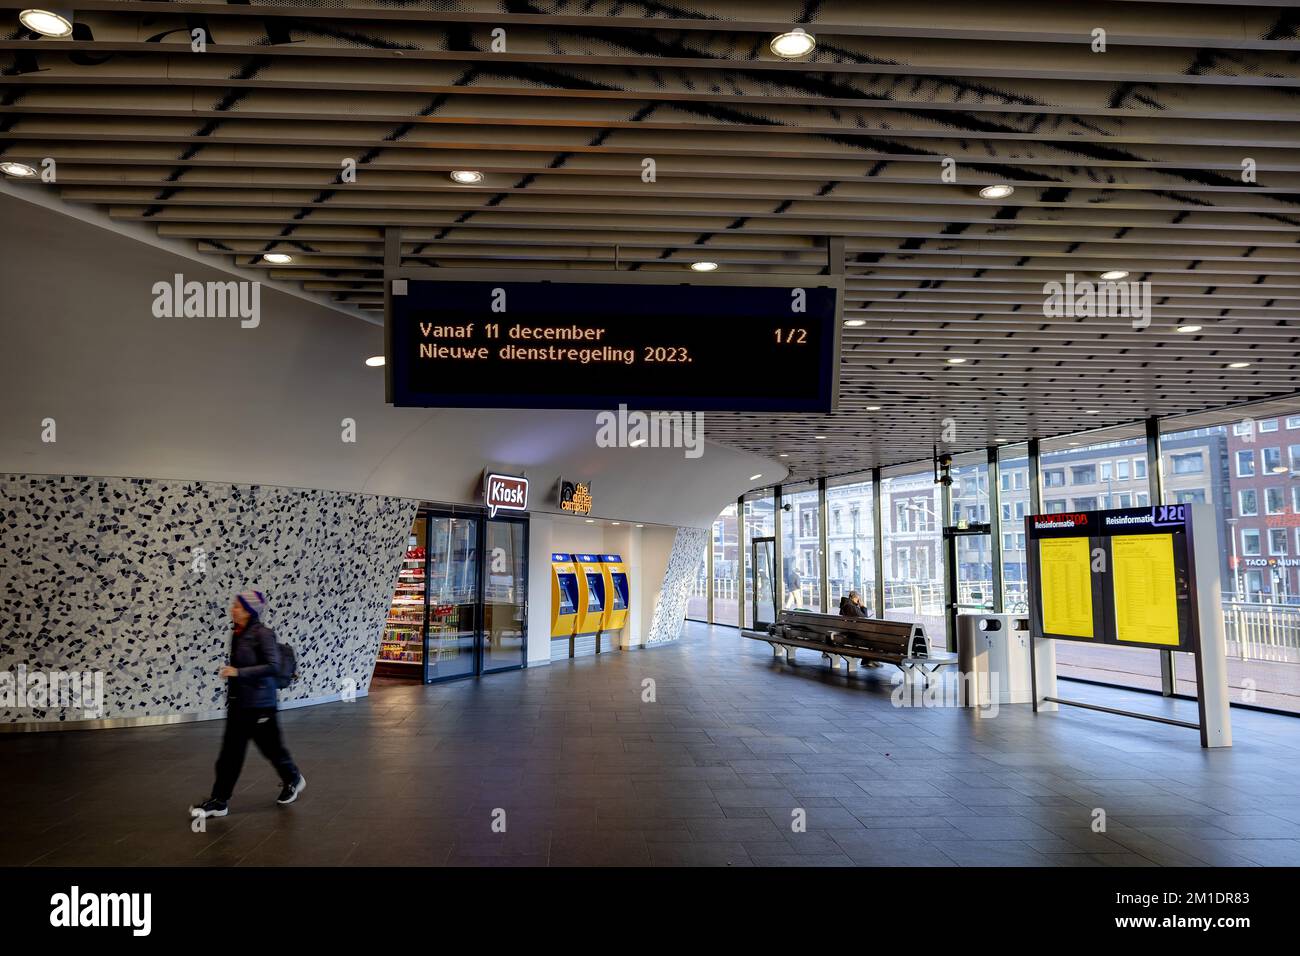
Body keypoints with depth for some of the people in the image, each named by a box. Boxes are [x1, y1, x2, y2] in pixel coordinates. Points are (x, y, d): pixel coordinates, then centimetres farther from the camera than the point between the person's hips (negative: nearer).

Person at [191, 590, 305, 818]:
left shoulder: (263, 634, -17)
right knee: (230, 752, 9)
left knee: (270, 746, 5)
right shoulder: (237, 634, 7)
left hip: (259, 703, -7)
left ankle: (294, 780, 28)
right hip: (238, 702, 7)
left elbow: (273, 666, -24)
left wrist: (238, 672, -27)